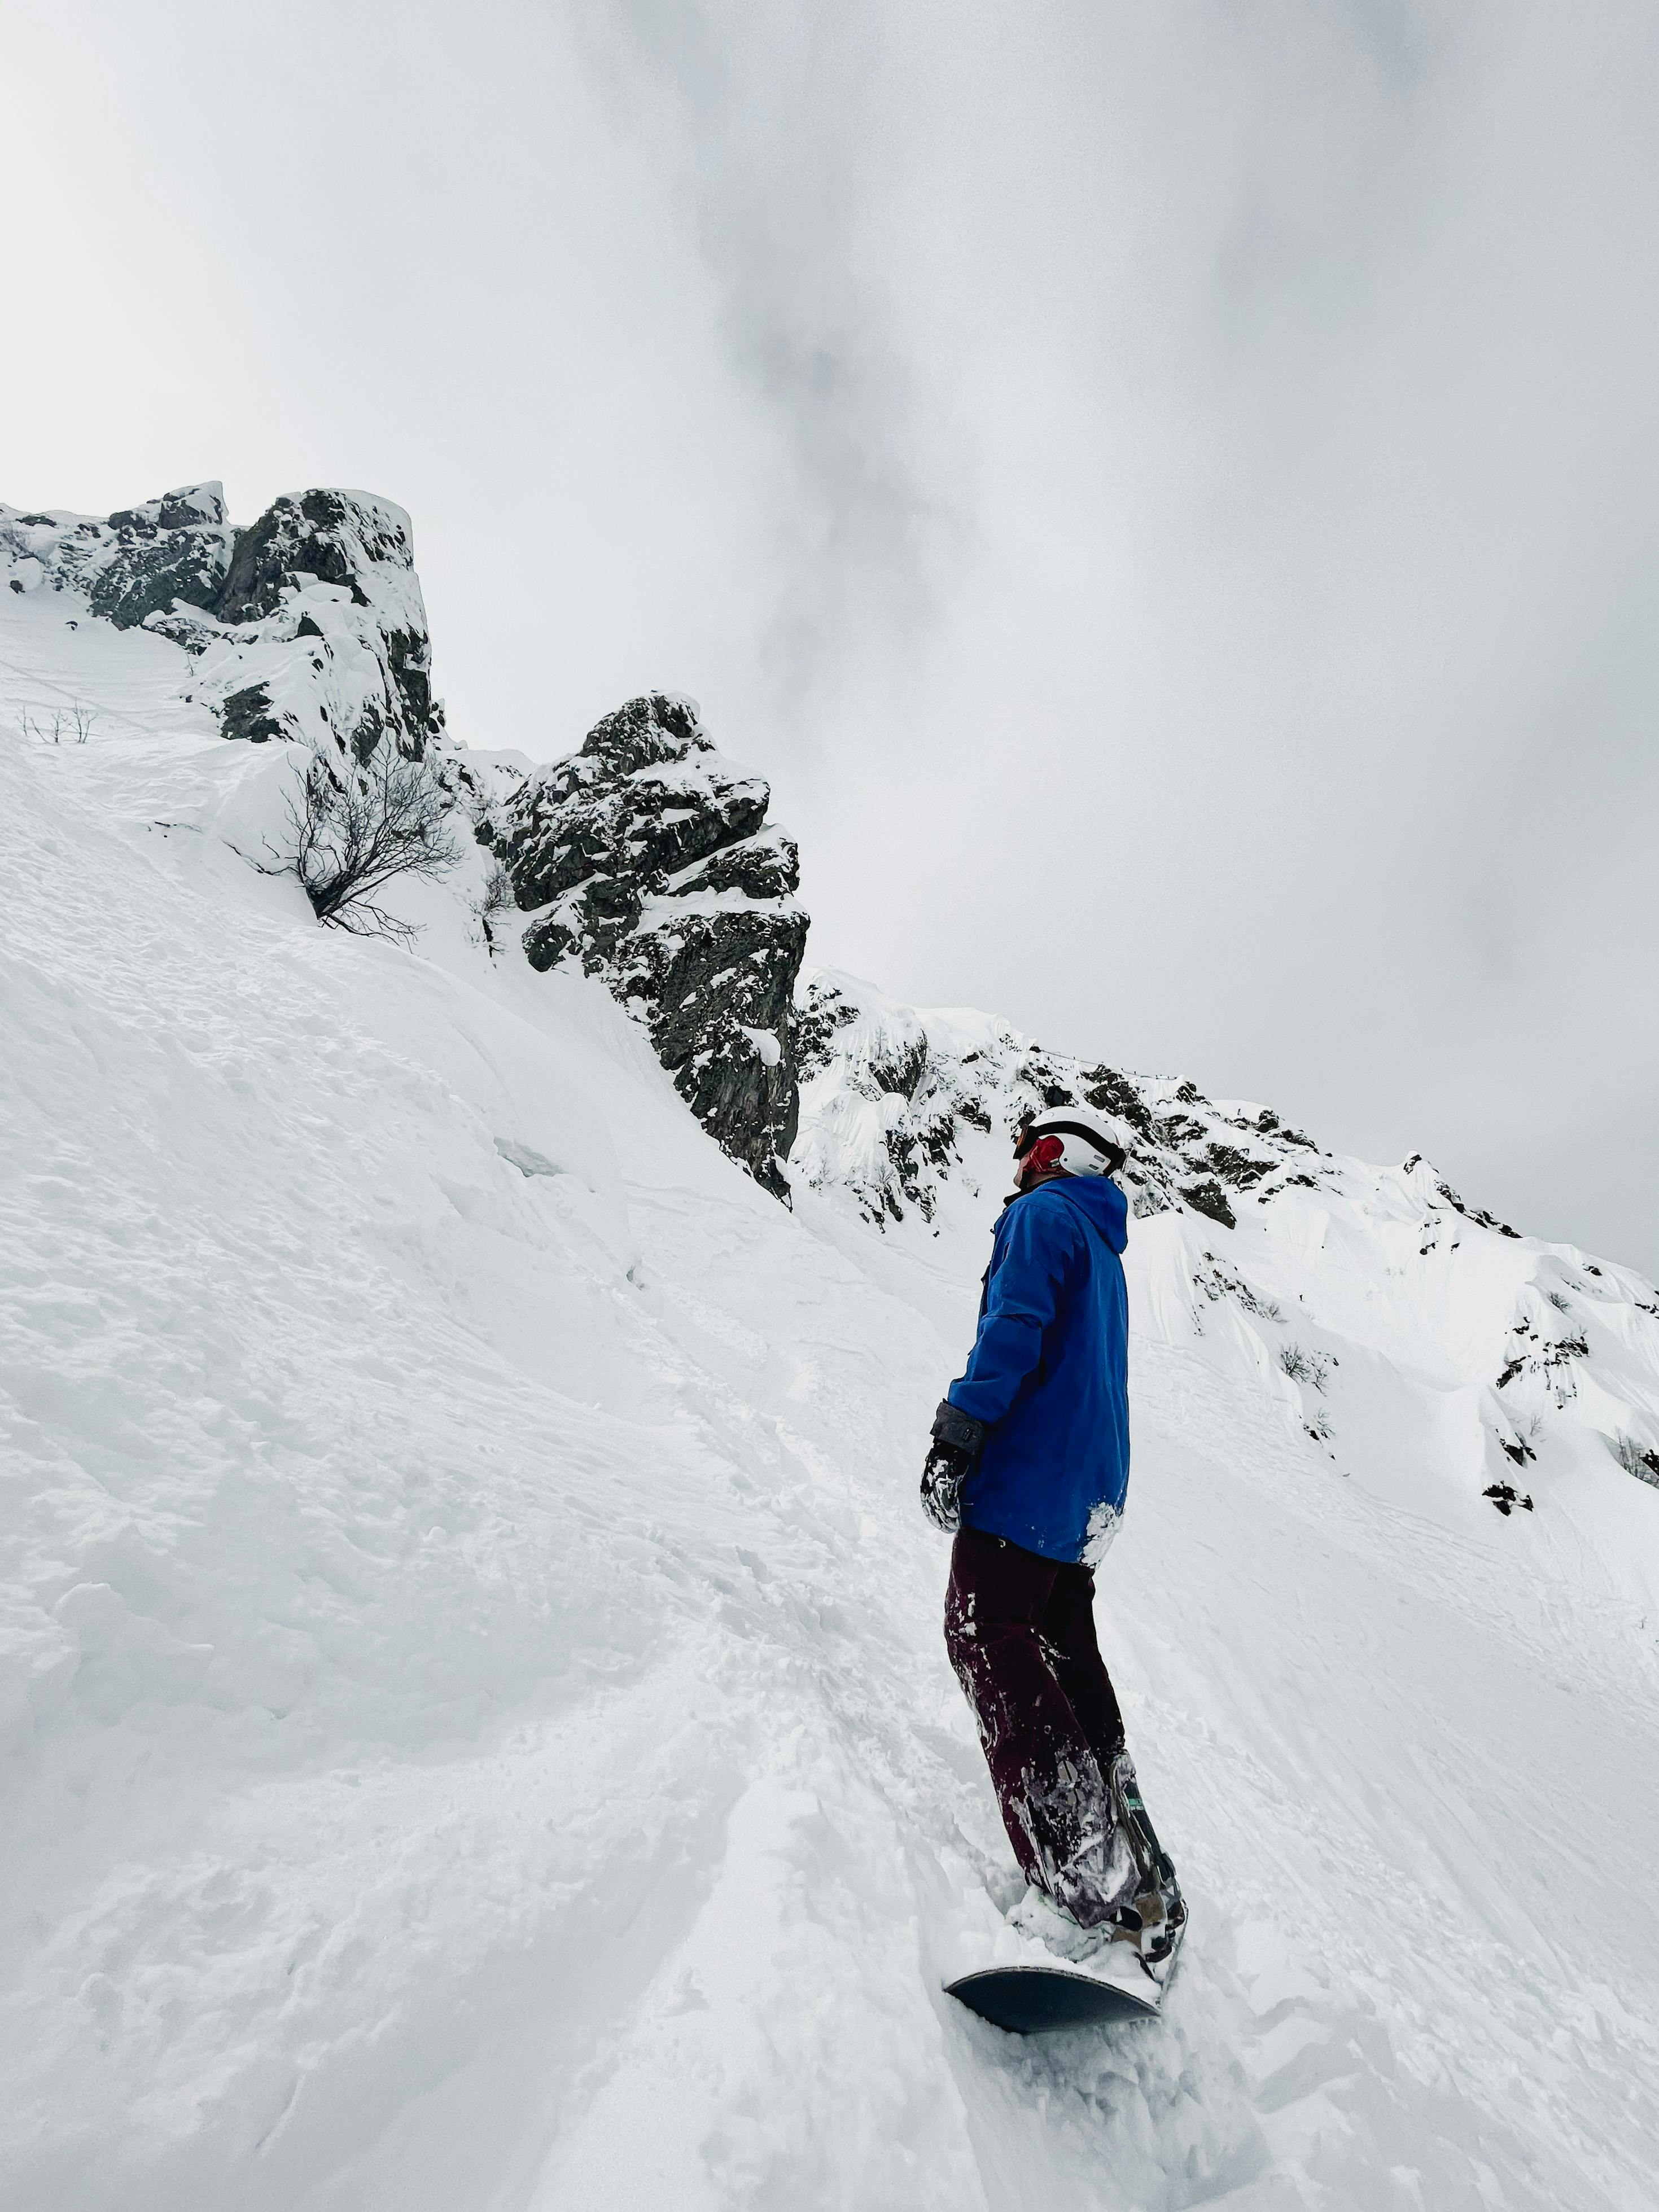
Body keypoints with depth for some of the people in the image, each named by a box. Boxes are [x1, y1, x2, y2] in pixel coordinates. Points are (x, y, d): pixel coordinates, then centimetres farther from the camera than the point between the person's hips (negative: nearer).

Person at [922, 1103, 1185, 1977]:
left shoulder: (1042, 1215, -6)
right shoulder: (1104, 1249, 23)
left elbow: (1014, 1328, -19)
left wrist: (957, 1432, -20)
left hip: (1027, 1477, -9)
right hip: (1091, 1490, 10)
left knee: (990, 1642, -8)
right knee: (1068, 1656, 16)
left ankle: (1082, 1886, -10)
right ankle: (1139, 1880, 22)